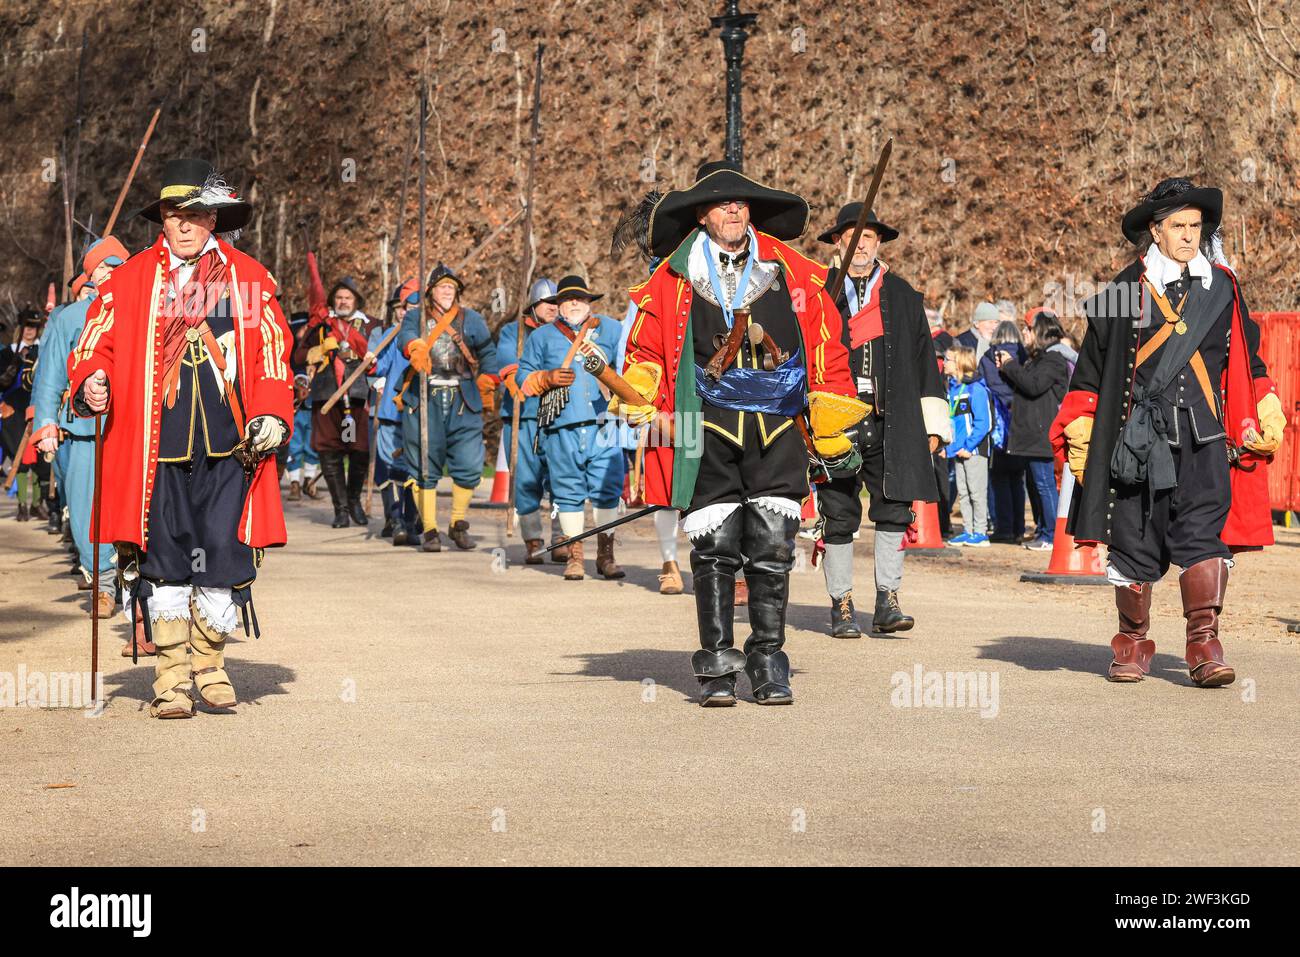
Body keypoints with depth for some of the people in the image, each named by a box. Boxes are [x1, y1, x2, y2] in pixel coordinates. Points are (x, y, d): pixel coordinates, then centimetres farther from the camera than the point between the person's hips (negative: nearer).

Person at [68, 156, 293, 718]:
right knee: (163, 562, 0)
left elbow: (273, 350, 12)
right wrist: (91, 383, -11)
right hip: (155, 447, 0)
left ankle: (209, 665, 18)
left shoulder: (248, 277, 10)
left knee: (223, 560, 0)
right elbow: (95, 341, 9)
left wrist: (271, 414, 0)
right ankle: (172, 676, 10)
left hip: (228, 445, 1)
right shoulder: (132, 278, 8)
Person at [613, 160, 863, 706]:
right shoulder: (674, 278, 5)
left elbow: (827, 350, 10)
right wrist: (637, 402, -2)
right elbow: (645, 349, 15)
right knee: (714, 548, 0)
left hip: (778, 429, 0)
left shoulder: (793, 271, 6)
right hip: (709, 429, 0)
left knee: (772, 549, -1)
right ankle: (717, 665, 11)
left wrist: (833, 435, 9)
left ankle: (768, 663, 11)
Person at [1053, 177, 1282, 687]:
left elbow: (1247, 362, 19)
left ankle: (1204, 644, -10)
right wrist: (1079, 428, 5)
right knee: (1134, 540, 4)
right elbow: (1092, 366, 8)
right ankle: (1133, 643, 18)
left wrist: (1266, 415, 12)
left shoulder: (1222, 287, 11)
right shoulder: (1127, 288, 4)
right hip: (1138, 435, -1)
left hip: (1202, 436, 1)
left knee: (1203, 534, -12)